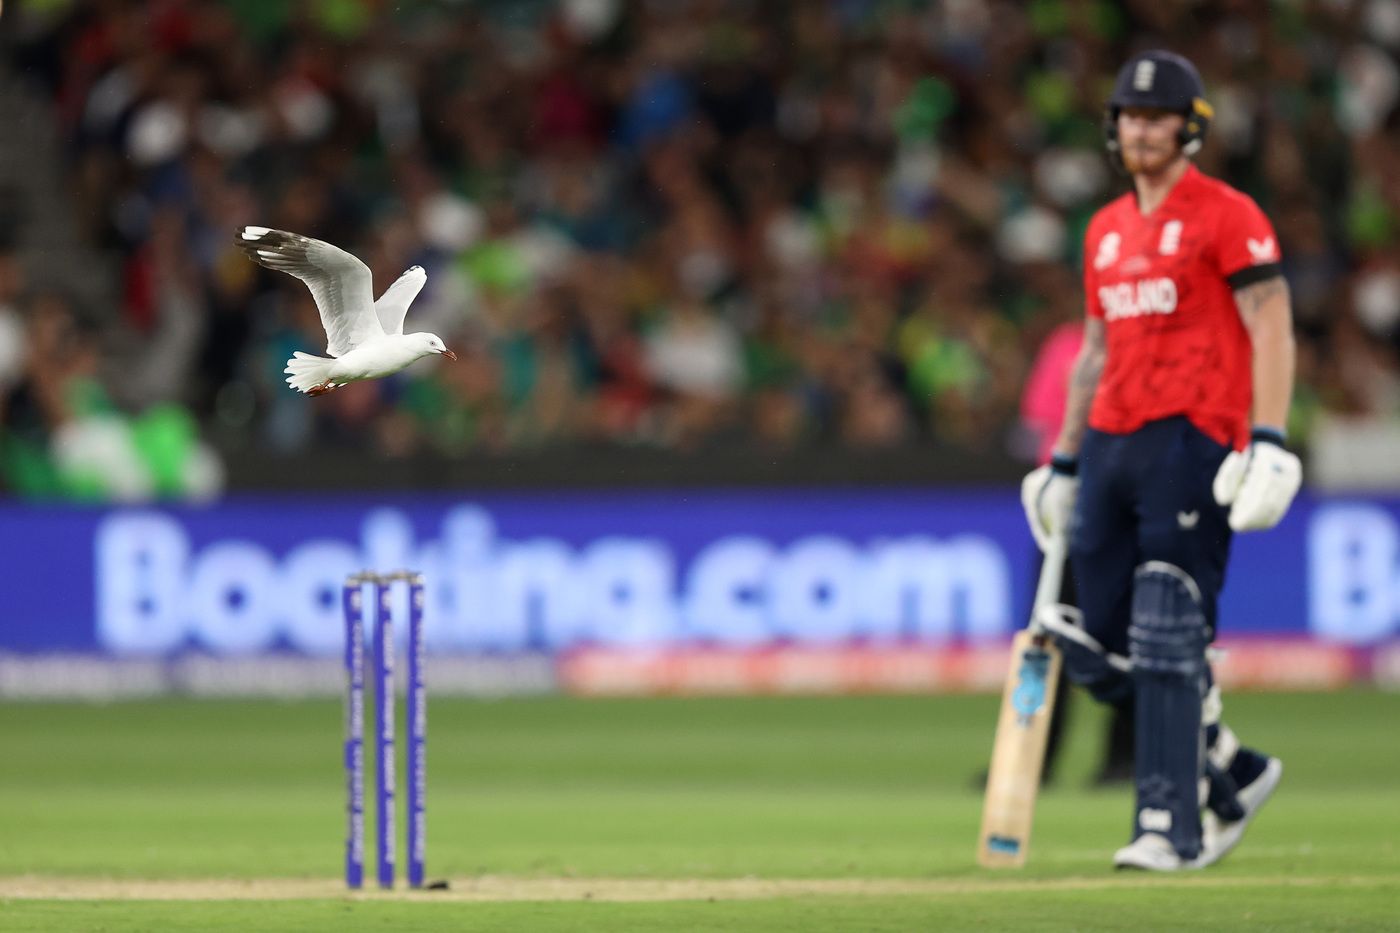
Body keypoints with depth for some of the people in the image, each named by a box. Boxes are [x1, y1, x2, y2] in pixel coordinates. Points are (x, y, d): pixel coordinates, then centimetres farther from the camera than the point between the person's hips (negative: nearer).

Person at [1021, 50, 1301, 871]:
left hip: (1190, 442, -8)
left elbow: (1272, 331, -10)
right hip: (1110, 447, 8)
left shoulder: (1227, 217, -3)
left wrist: (1270, 443, -21)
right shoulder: (1106, 231, 19)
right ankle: (1232, 773, 21)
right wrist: (1065, 461, 23)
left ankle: (1172, 828, -10)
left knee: (1167, 641, -12)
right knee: (1104, 653, 5)